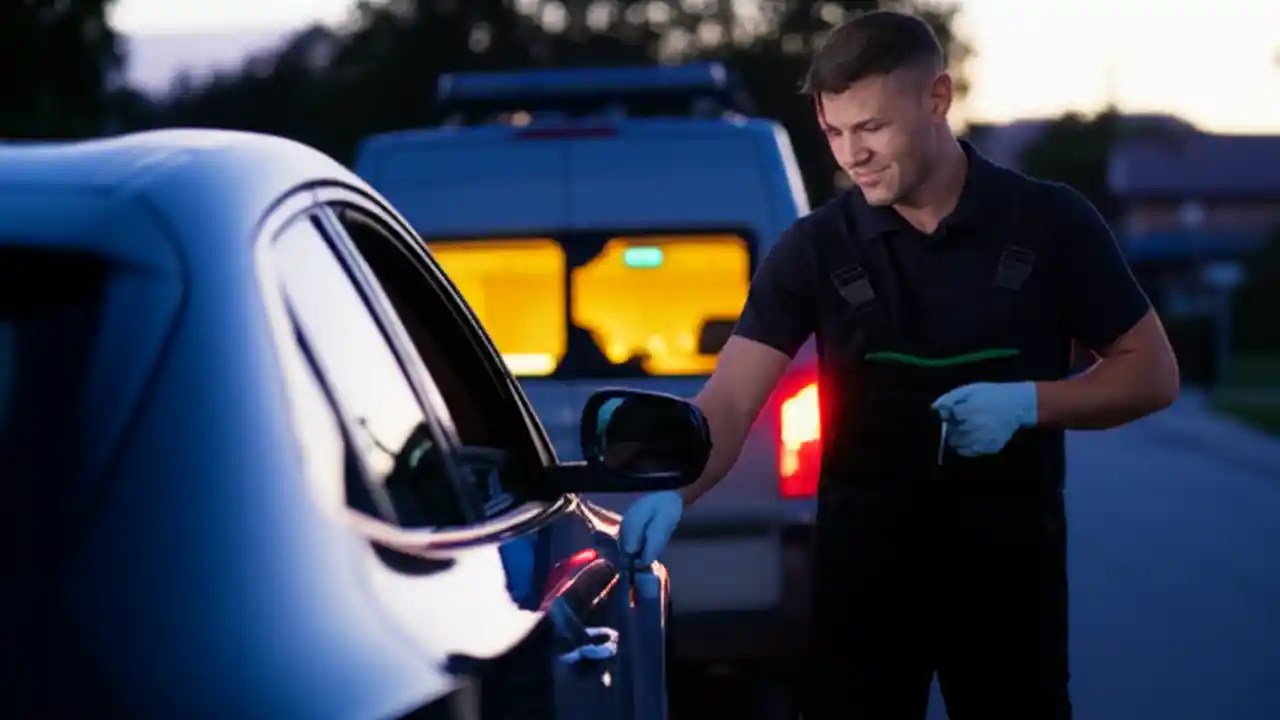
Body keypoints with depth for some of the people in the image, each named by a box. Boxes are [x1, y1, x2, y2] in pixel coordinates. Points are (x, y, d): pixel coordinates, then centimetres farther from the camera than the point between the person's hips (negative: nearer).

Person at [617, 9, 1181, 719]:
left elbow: (1152, 373, 1)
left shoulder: (1050, 222, -3)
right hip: (863, 555, 1)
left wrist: (1028, 403, -16)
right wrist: (671, 493, -30)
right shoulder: (814, 248, -2)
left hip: (1009, 554, 0)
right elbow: (729, 401, -11)